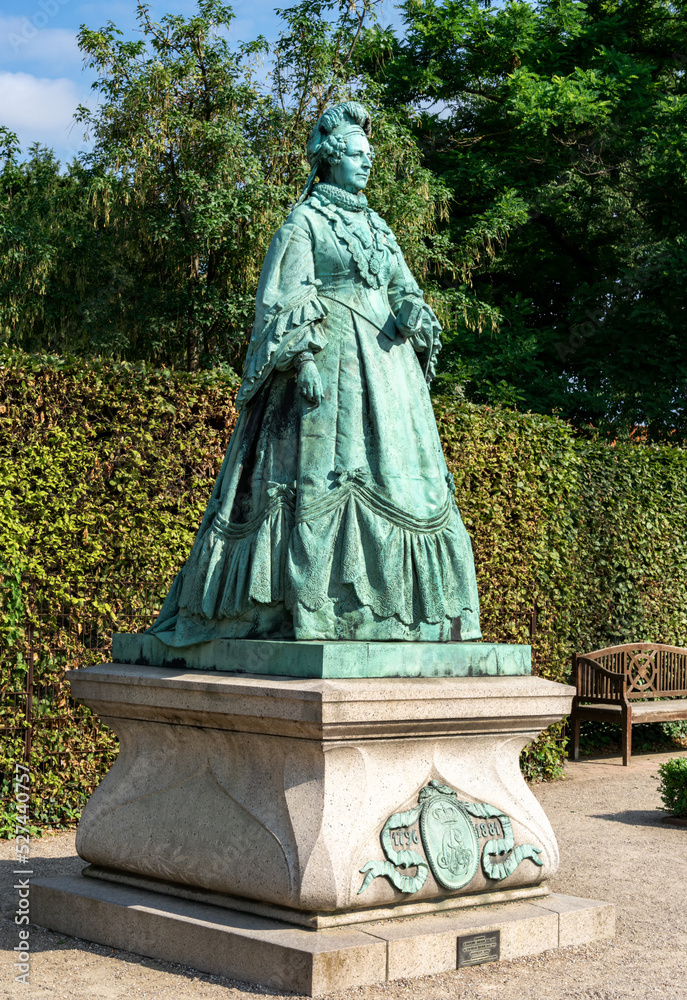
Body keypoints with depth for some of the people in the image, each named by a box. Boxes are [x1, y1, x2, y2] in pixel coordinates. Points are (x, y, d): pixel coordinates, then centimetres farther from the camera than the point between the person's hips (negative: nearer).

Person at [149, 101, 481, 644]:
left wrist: (414, 313, -3)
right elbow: (286, 299, -7)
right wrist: (304, 359, -20)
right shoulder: (306, 220, 1)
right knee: (325, 471, -14)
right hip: (327, 358, -7)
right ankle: (317, 607, -15)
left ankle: (377, 599, 4)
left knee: (394, 469, 1)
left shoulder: (375, 224, 21)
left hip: (386, 360, 7)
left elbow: (404, 288, 20)